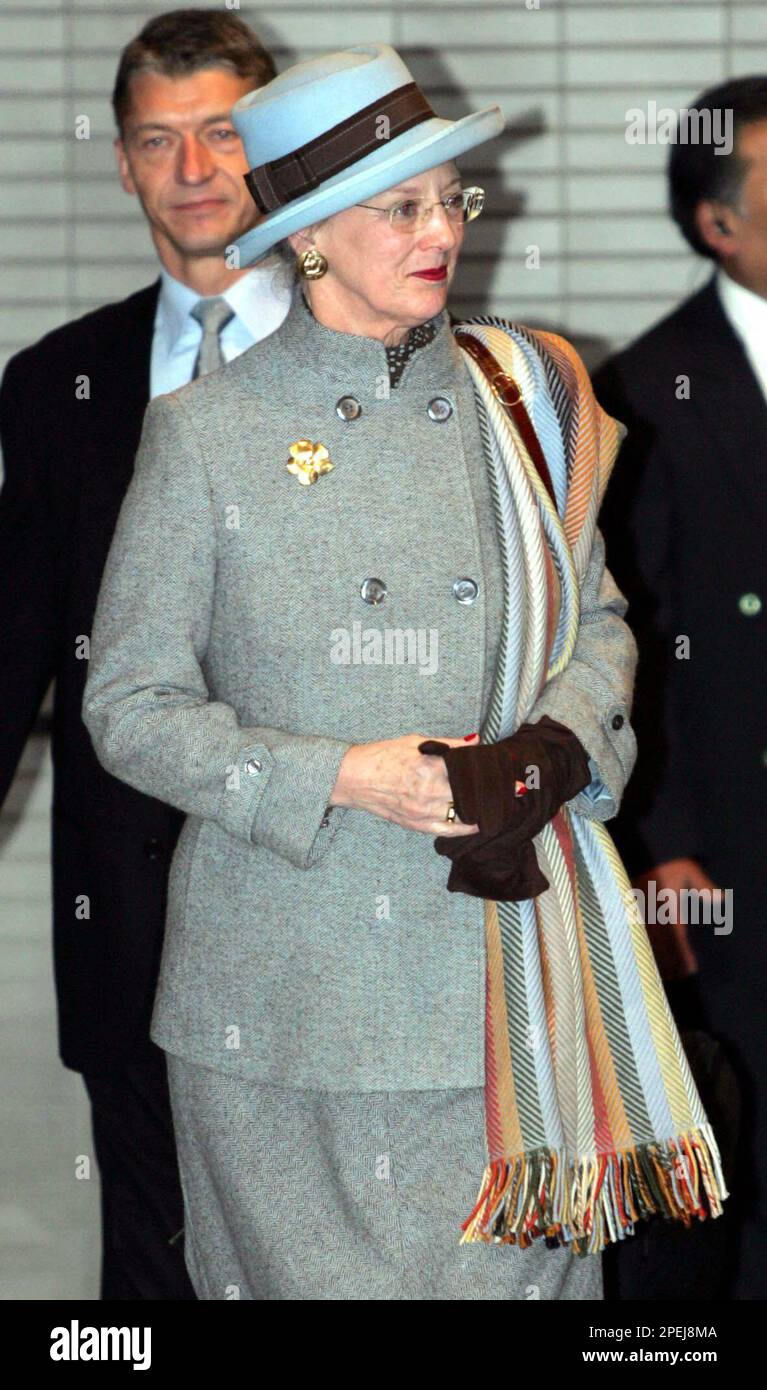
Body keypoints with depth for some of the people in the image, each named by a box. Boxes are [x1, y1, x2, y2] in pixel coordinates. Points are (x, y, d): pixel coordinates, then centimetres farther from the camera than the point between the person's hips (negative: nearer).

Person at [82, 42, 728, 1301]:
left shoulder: (521, 396, 6)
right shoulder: (209, 433, -3)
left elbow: (596, 620, 16)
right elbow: (129, 704, -2)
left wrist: (553, 749, -6)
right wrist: (341, 778, -15)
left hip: (501, 965, 2)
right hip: (295, 987, -2)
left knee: (512, 1270, 2)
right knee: (312, 1273, 4)